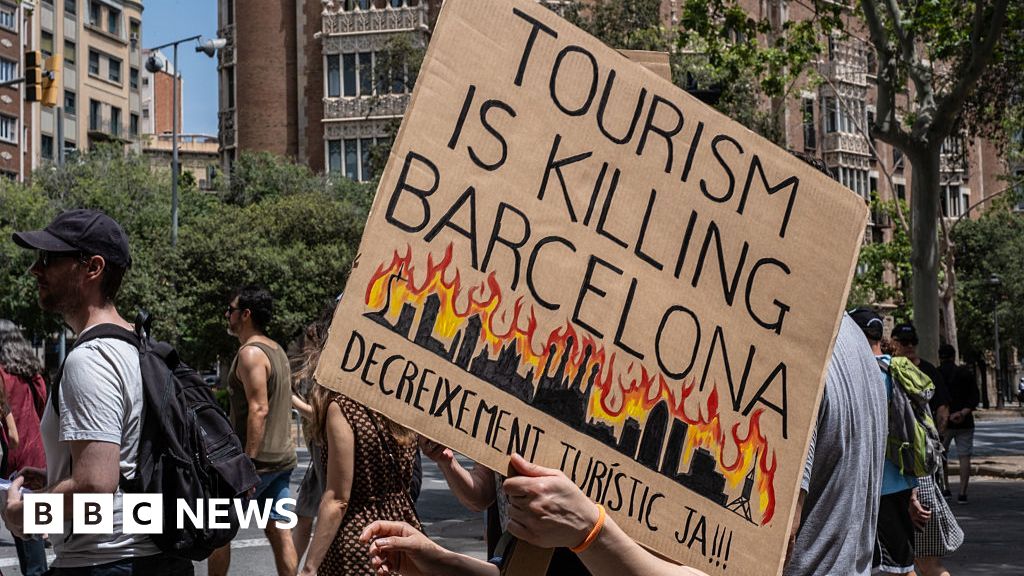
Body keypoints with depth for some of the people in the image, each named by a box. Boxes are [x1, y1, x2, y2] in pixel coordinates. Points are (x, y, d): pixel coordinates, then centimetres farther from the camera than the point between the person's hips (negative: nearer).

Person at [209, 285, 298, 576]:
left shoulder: (251, 352, -13)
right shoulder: (277, 350, 16)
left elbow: (259, 409, -22)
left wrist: (247, 464, -23)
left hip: (259, 459, -8)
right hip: (283, 457, 8)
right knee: (279, 531, 7)